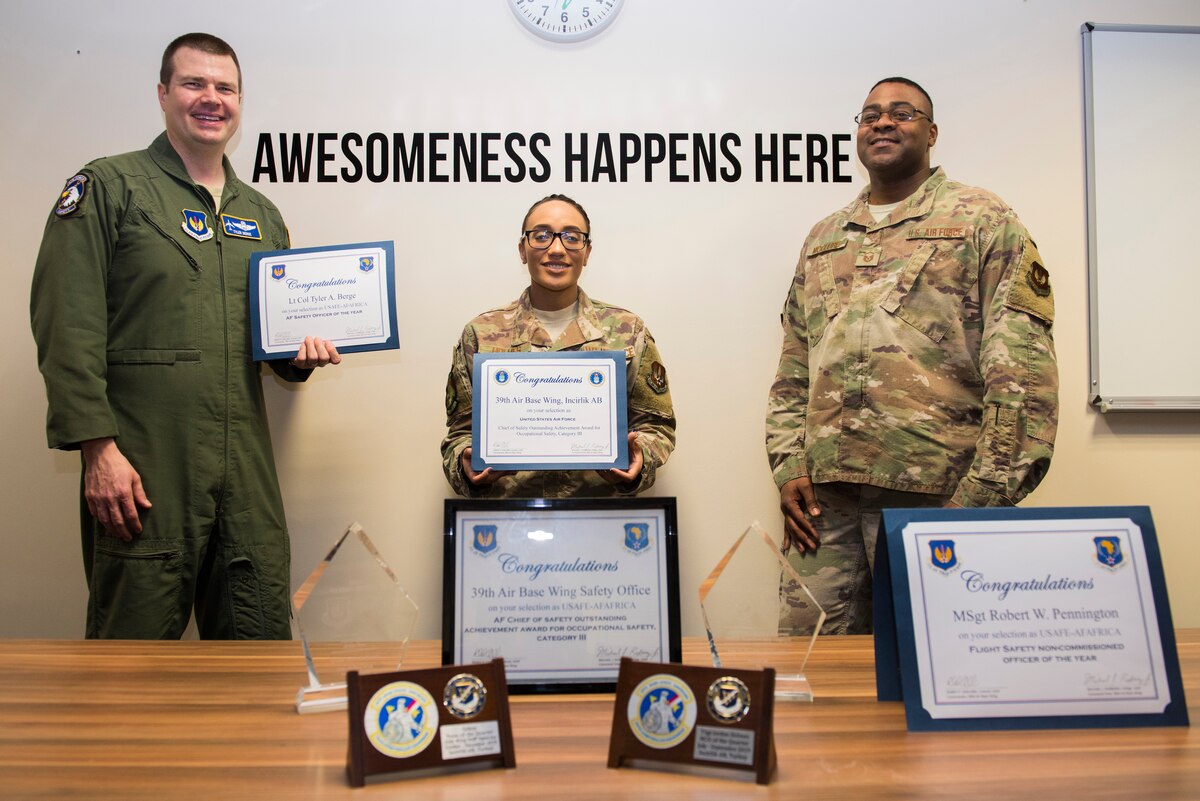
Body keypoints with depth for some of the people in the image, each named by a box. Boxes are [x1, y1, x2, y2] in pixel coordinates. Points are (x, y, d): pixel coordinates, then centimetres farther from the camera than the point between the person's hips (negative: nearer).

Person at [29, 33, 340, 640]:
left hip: (246, 472, 5)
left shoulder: (261, 214, 19)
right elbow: (68, 328, -6)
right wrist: (98, 447, -14)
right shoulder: (108, 187, 2)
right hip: (140, 468, -5)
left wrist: (301, 354, 4)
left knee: (261, 642, 8)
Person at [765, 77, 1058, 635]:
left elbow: (1024, 372, -4)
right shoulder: (823, 238, 19)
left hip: (936, 494, -4)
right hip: (823, 498, 4)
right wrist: (788, 467, 6)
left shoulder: (982, 222, 5)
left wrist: (987, 495, -12)